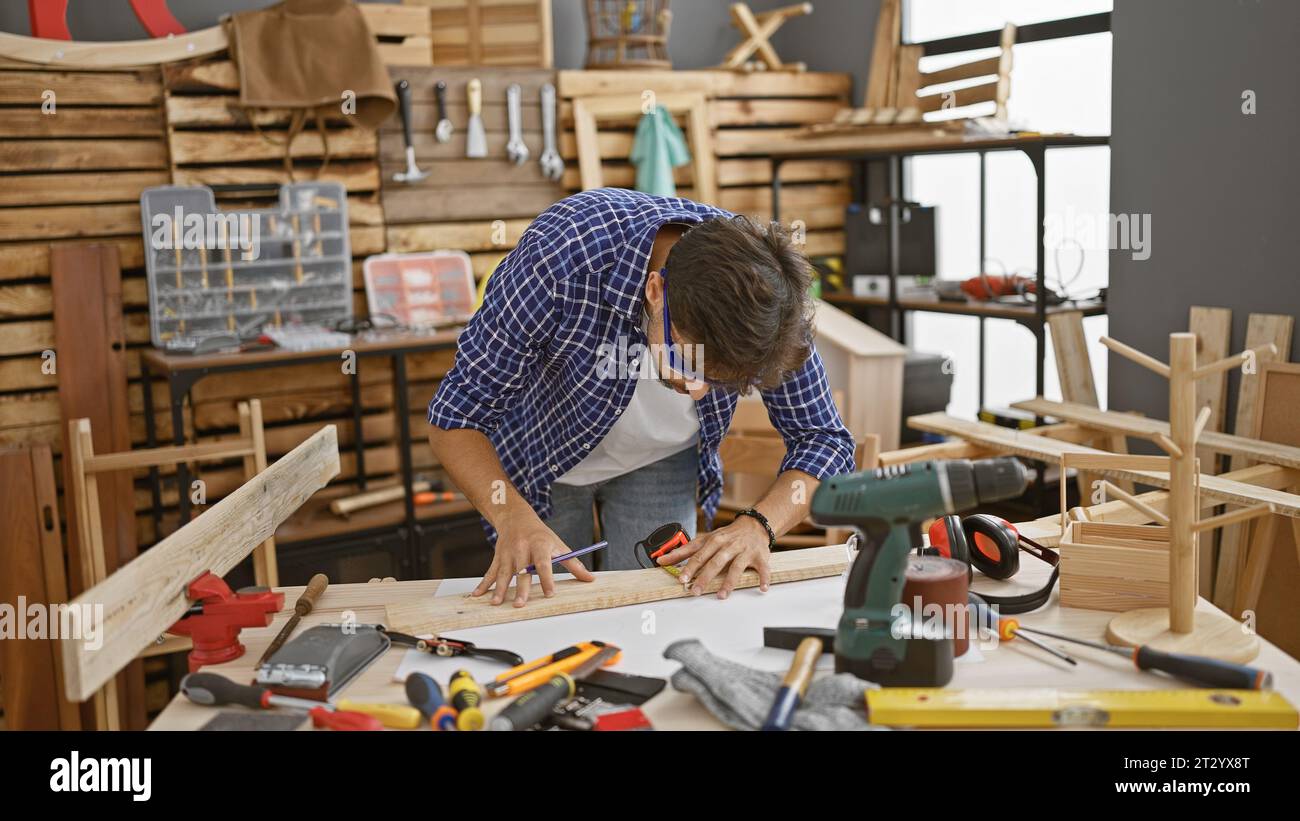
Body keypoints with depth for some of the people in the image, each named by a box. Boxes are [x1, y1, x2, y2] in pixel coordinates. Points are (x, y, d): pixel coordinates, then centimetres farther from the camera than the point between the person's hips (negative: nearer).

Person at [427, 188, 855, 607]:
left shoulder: (760, 281, -29)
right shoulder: (565, 252, -38)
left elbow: (824, 439, -17)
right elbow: (456, 412, -28)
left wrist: (757, 525, -35)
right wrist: (515, 520, -44)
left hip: (660, 459, 2)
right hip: (540, 451, -2)